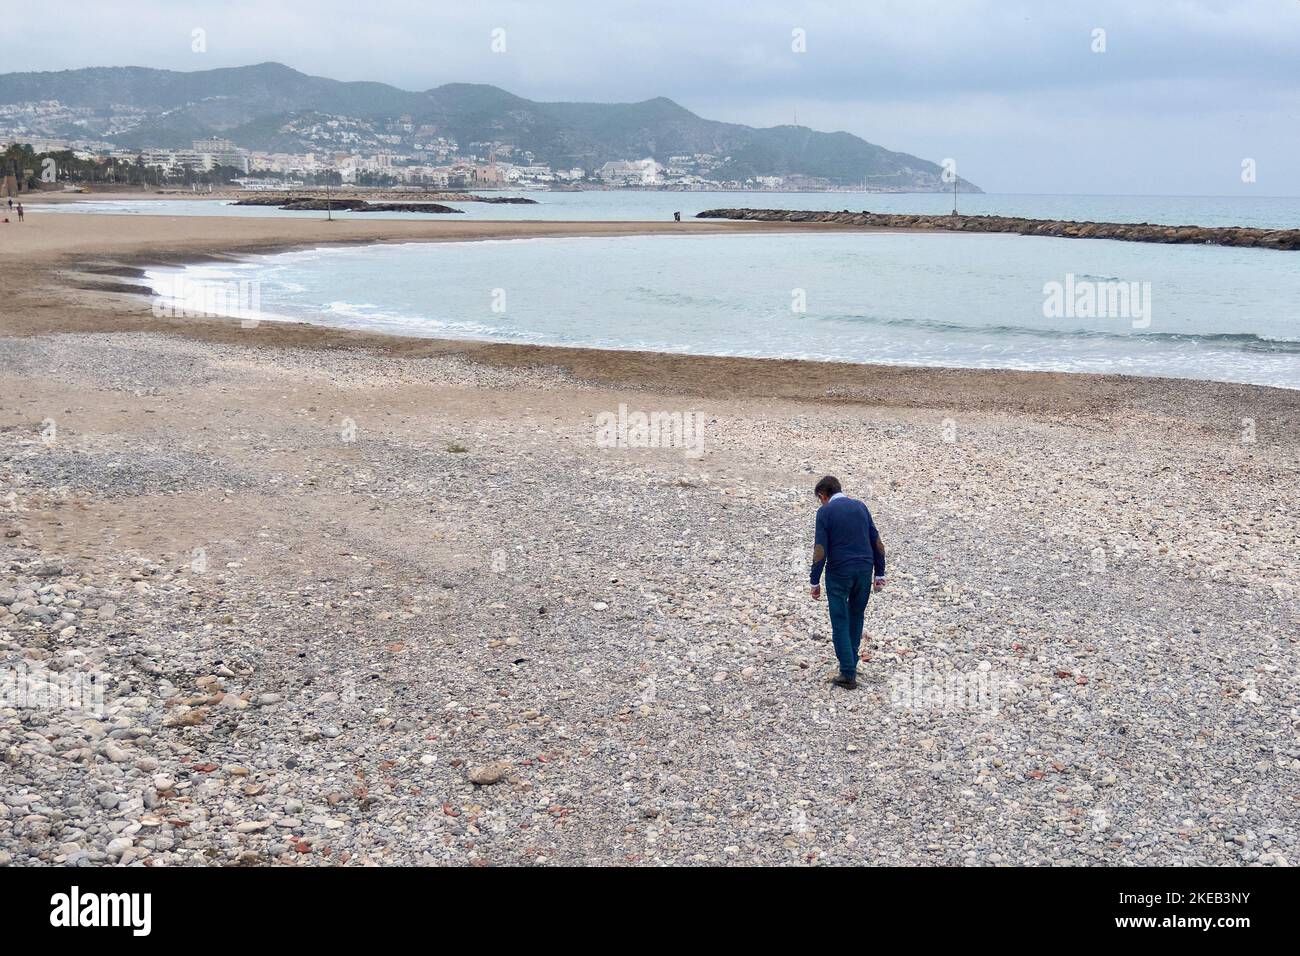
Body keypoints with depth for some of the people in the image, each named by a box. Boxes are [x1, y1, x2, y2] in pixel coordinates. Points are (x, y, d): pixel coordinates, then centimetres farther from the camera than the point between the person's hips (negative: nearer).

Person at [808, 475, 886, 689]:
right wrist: (879, 573, 14)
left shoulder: (825, 511, -6)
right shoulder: (860, 506, 8)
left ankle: (848, 674, -1)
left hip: (839, 573, -4)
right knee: (857, 617, 22)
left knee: (840, 623, 3)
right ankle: (851, 663, 29)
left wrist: (815, 582, -5)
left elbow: (820, 550, -11)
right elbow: (877, 542, 8)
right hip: (864, 571, 4)